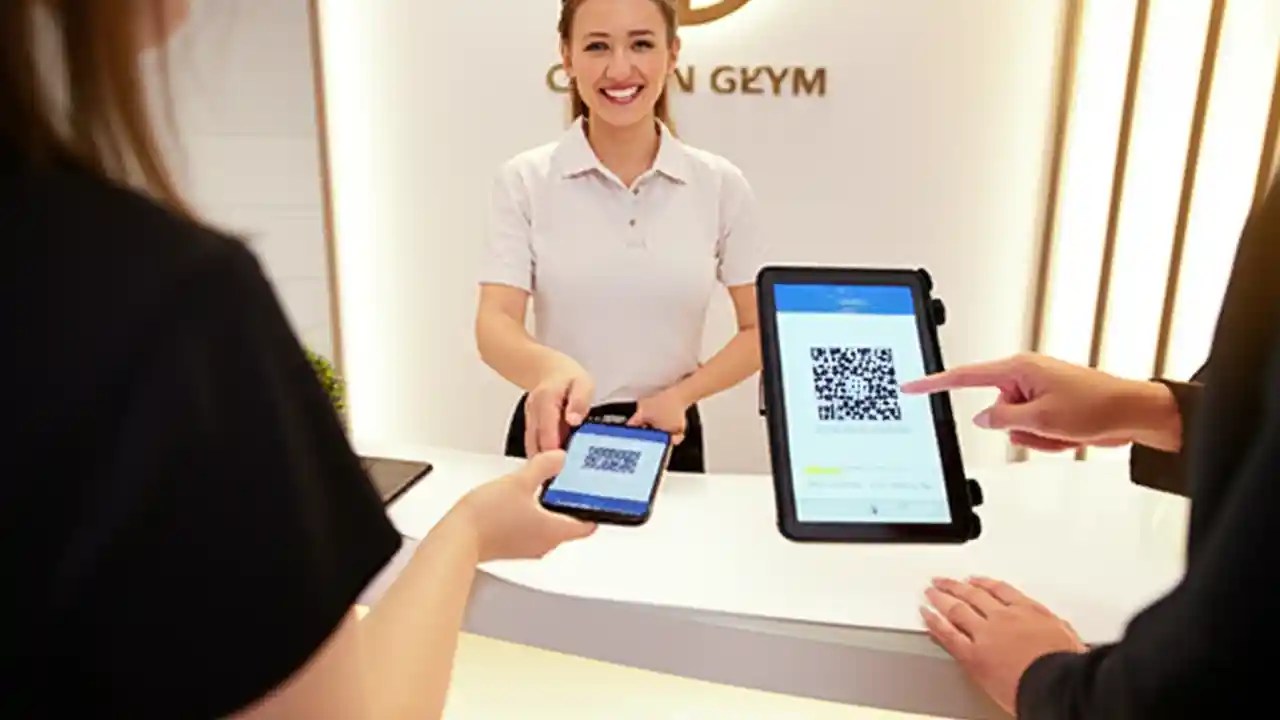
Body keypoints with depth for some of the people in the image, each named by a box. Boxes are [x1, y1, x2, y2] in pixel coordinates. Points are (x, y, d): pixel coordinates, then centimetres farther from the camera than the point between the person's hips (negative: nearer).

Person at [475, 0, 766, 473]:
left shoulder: (720, 184, -2)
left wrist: (680, 395, -14)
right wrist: (553, 369, -35)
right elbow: (495, 323, -13)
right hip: (555, 437, 0)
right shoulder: (524, 180, -4)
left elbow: (760, 332, 3)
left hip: (667, 438, 1)